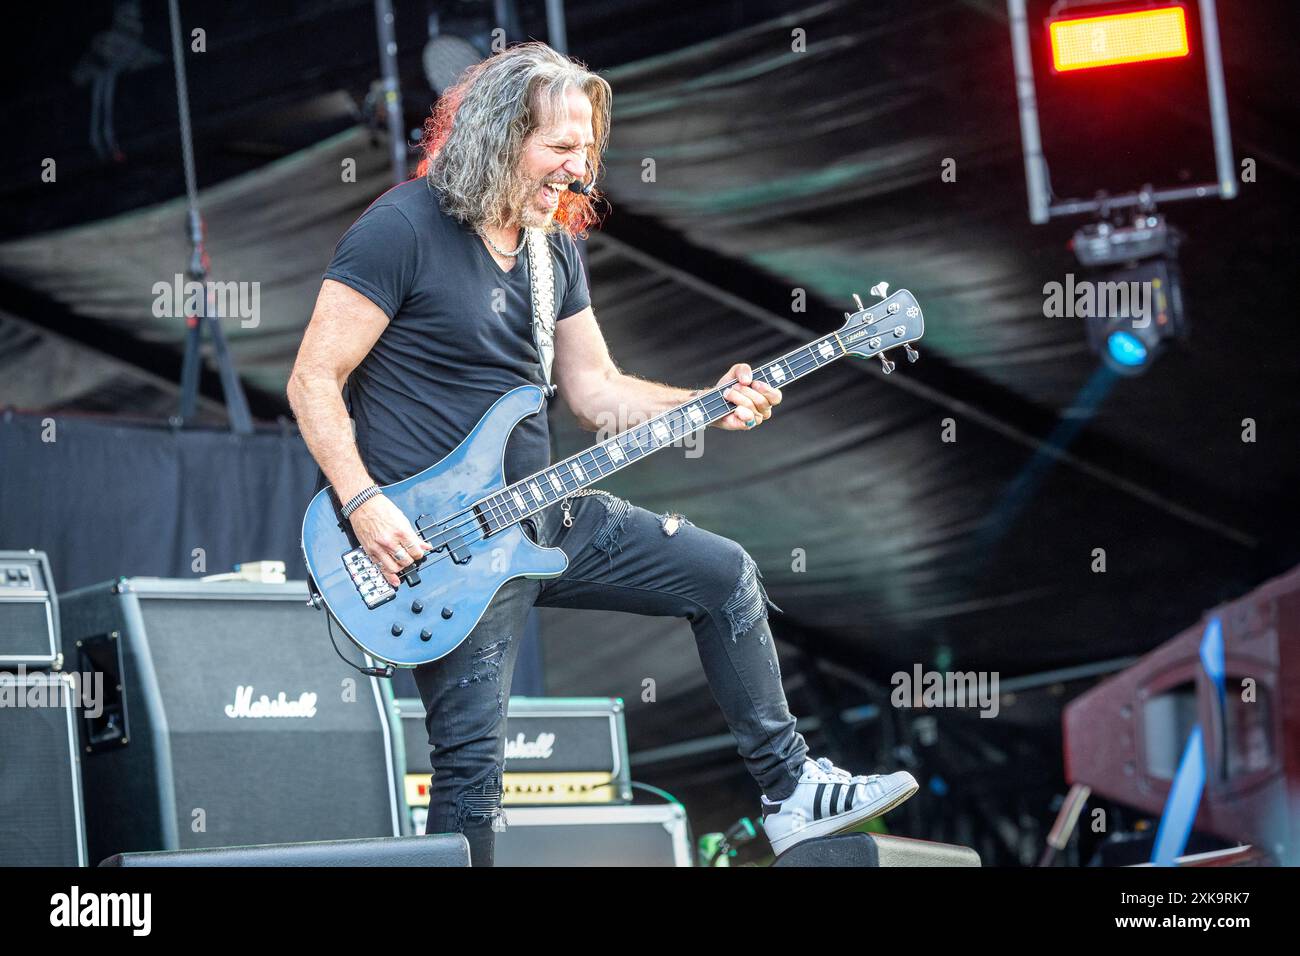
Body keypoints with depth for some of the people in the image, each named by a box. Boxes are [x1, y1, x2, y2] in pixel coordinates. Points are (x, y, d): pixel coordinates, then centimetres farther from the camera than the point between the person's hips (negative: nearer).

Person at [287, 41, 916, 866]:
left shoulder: (555, 246, 10)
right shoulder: (404, 230, -15)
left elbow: (595, 390, 14)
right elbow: (315, 379, -15)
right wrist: (364, 508, -24)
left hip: (540, 512, 8)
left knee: (724, 575, 10)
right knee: (473, 760, -11)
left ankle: (792, 793, 19)